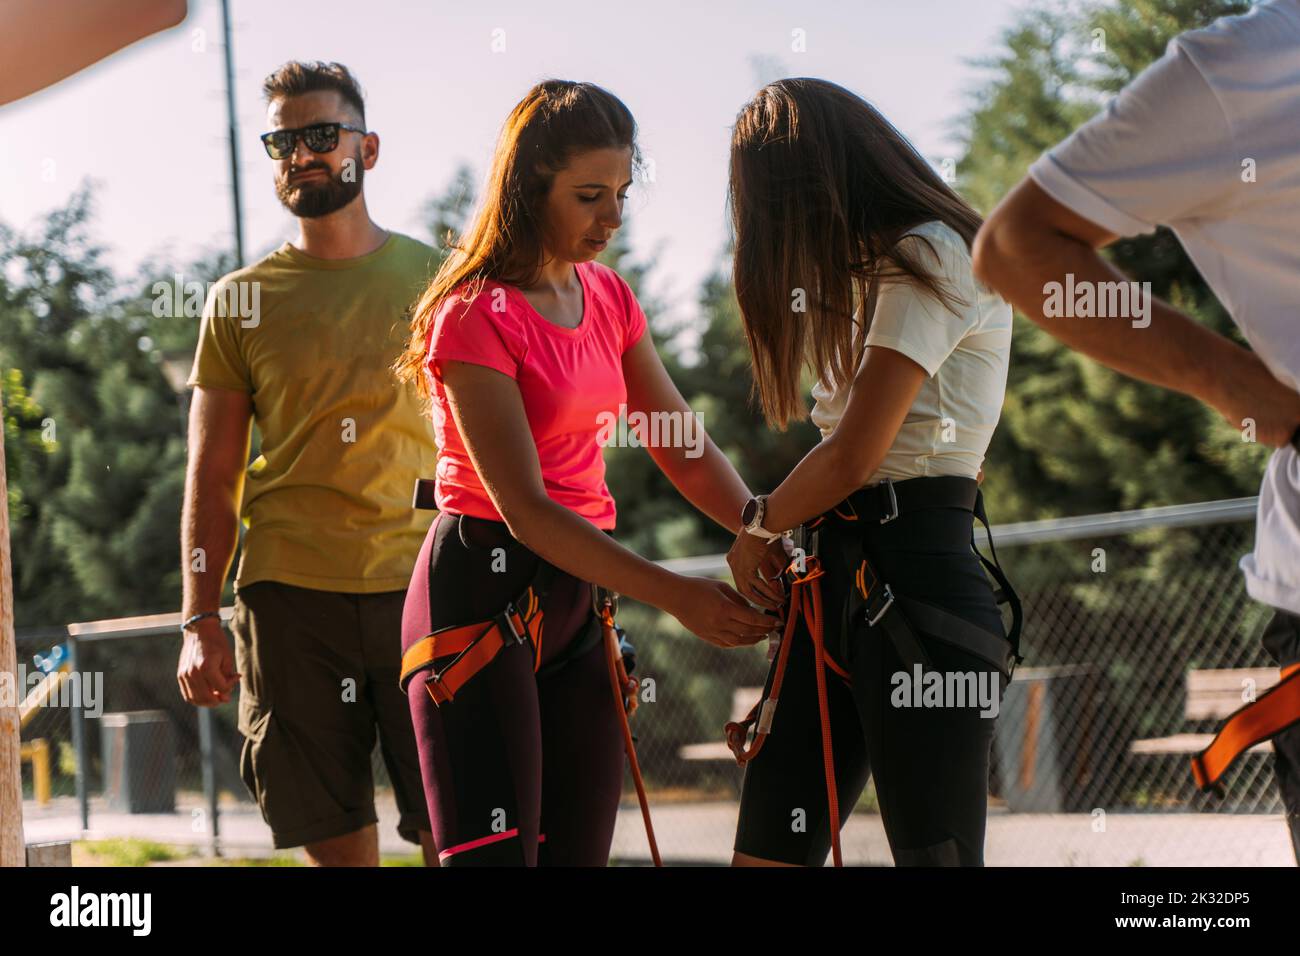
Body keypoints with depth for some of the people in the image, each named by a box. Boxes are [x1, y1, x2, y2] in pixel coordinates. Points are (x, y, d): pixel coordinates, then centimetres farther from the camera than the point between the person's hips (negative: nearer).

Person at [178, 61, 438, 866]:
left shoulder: (436, 280, 9)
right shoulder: (242, 302, 9)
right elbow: (212, 475, 8)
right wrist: (201, 622, -1)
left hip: (422, 588, 0)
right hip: (291, 596, 0)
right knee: (337, 838, 2)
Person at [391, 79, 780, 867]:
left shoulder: (609, 298, 13)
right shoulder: (476, 315, -12)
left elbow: (684, 446, 10)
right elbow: (523, 507, -18)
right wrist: (675, 595, -23)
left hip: (578, 595, 8)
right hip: (482, 589, -8)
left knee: (579, 849, 4)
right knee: (494, 852, -15)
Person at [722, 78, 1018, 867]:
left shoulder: (928, 259, -7)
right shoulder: (877, 268, 23)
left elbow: (854, 456, -14)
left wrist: (760, 527, 2)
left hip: (912, 587, -9)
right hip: (839, 578, 9)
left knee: (935, 851, -8)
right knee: (767, 852, 3)